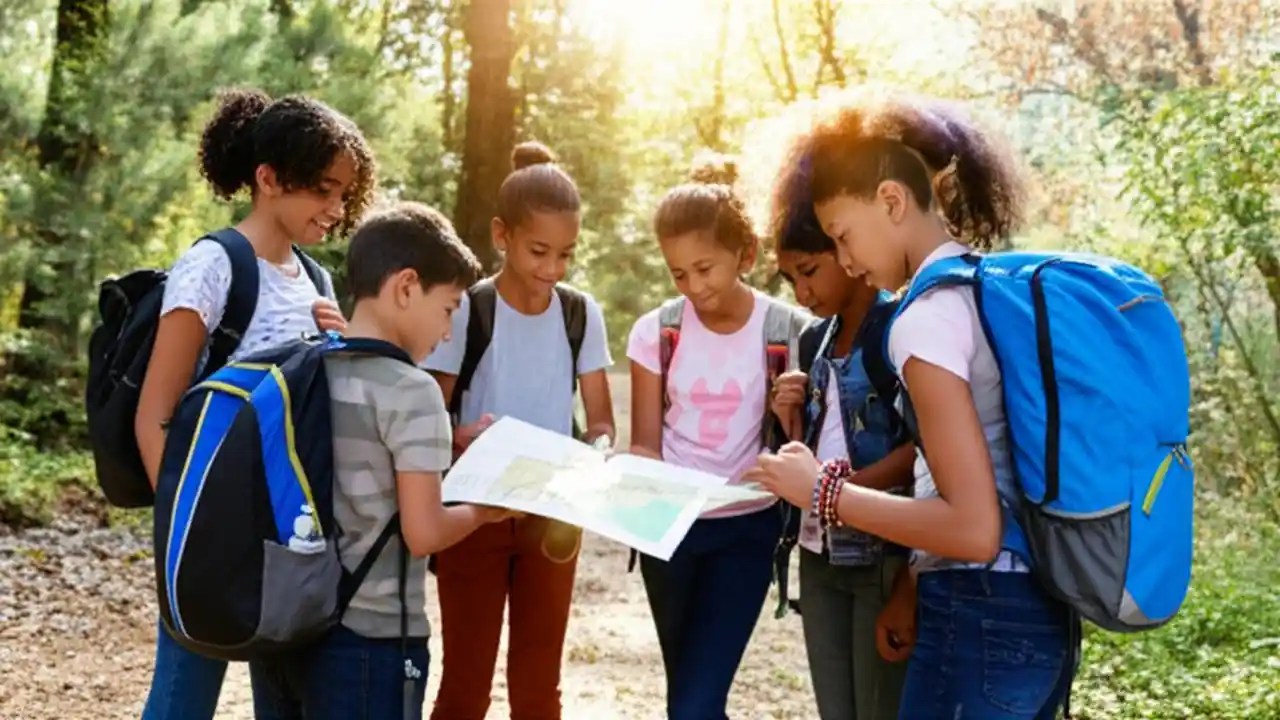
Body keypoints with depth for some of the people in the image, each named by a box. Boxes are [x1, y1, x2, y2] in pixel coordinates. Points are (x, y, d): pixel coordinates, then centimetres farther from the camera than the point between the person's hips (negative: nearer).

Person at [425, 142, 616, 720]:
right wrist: (466, 439, -32)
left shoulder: (582, 315, 0)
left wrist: (595, 454, -19)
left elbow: (600, 421, 3)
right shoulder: (466, 311, -12)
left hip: (553, 516, 3)